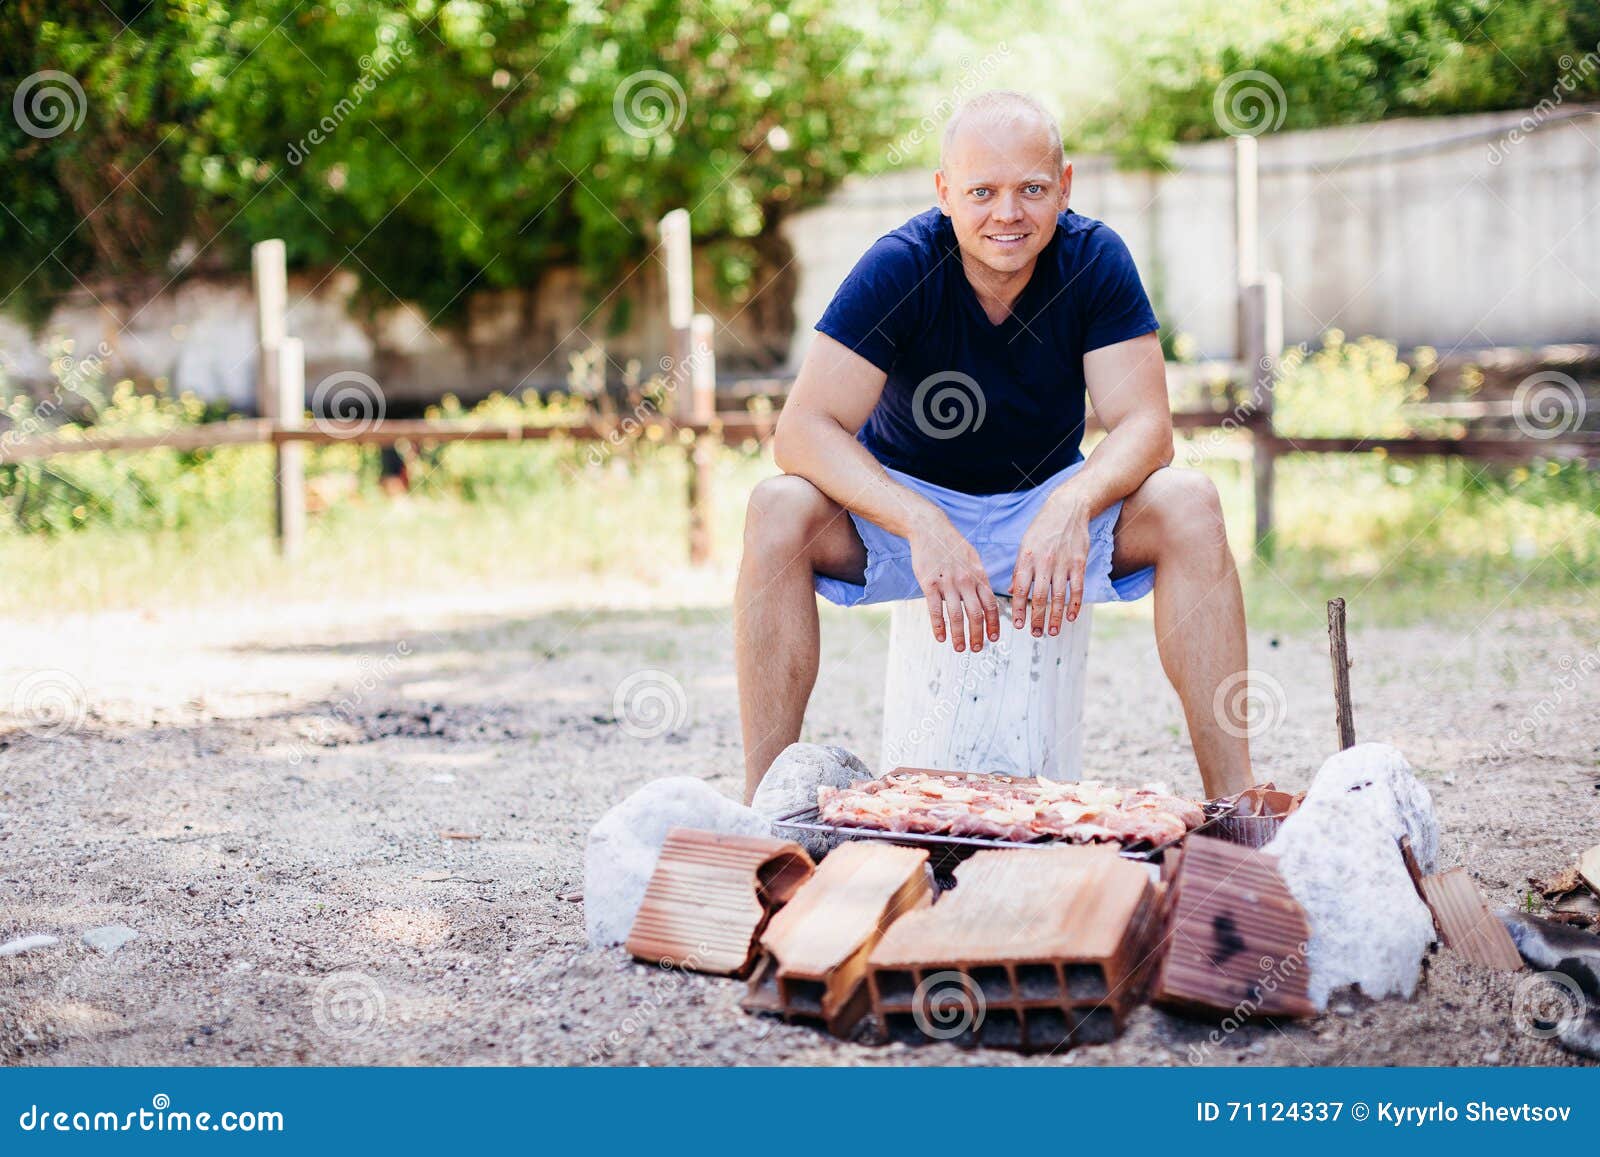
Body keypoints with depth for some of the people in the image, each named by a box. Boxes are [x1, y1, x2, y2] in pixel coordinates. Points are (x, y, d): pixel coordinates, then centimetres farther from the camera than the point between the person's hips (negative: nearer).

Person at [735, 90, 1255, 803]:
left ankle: (1234, 800, -25)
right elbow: (804, 430, -27)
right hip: (905, 506, -1)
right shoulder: (898, 268, -19)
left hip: (1047, 502, 2)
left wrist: (1072, 506, -41)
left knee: (1188, 504, -26)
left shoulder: (1095, 259, -13)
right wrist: (922, 527, -43)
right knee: (780, 509, -31)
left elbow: (1143, 423, -19)